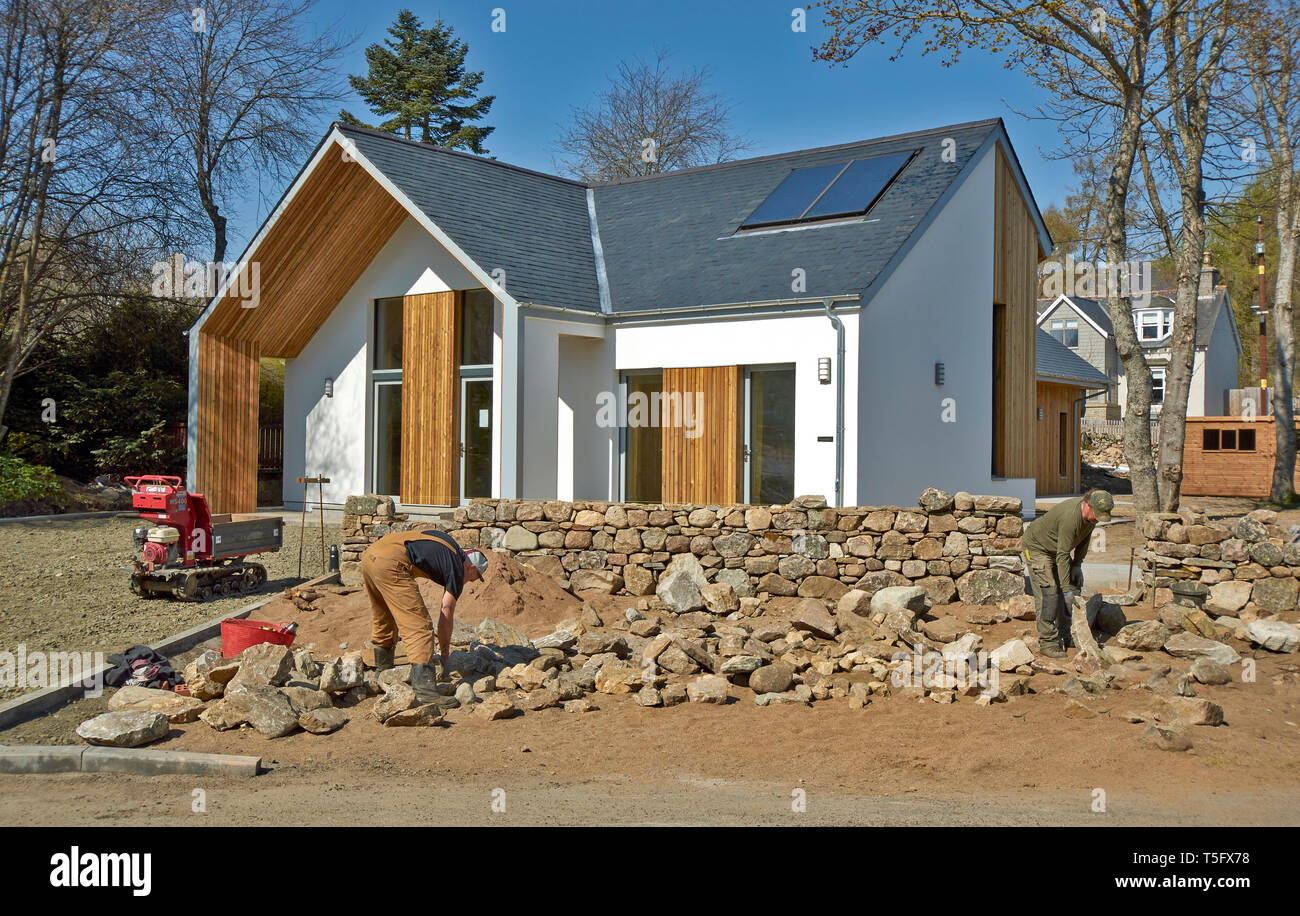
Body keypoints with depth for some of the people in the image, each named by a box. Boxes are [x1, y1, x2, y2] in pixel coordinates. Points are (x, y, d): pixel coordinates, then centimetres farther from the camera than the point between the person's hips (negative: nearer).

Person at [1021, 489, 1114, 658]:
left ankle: (1065, 636, 14)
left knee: (1074, 587, 6)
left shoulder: (1092, 513, -11)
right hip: (1037, 547, -9)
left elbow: (1084, 539, 7)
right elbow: (1062, 556, -33)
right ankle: (1048, 643, -12)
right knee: (1049, 594, -16)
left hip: (1058, 548, 9)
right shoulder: (1070, 517, -37)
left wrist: (1077, 564, 1)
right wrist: (1066, 587, -29)